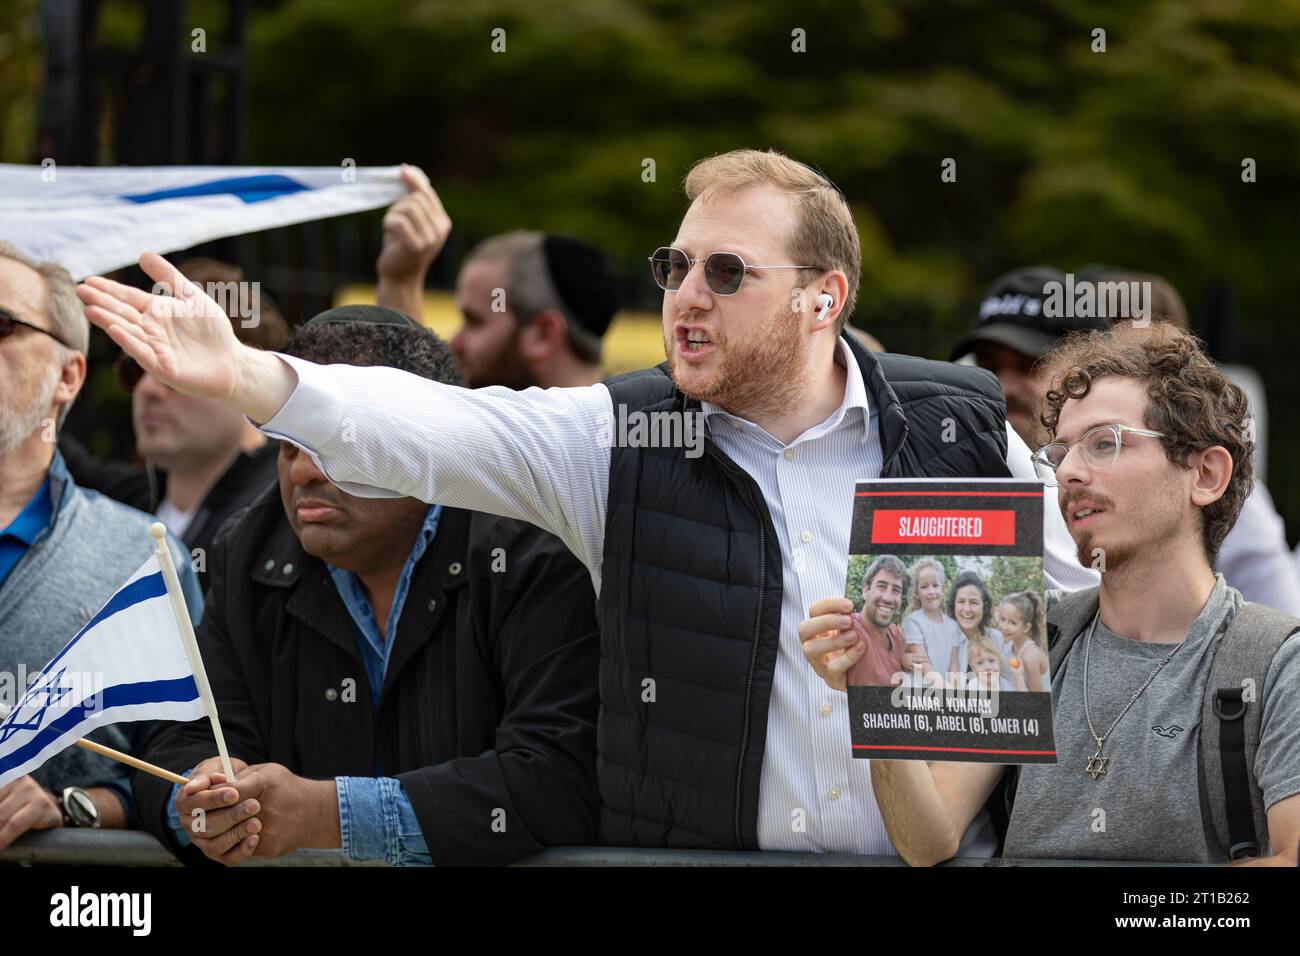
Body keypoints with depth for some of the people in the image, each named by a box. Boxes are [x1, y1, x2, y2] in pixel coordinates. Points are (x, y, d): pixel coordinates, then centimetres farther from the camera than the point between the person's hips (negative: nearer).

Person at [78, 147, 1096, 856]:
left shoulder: (962, 429, 1)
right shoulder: (613, 438, 1)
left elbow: (1078, 623, 8)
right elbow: (431, 429, -13)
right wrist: (245, 376, -28)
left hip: (936, 859, 0)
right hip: (687, 852, 1)